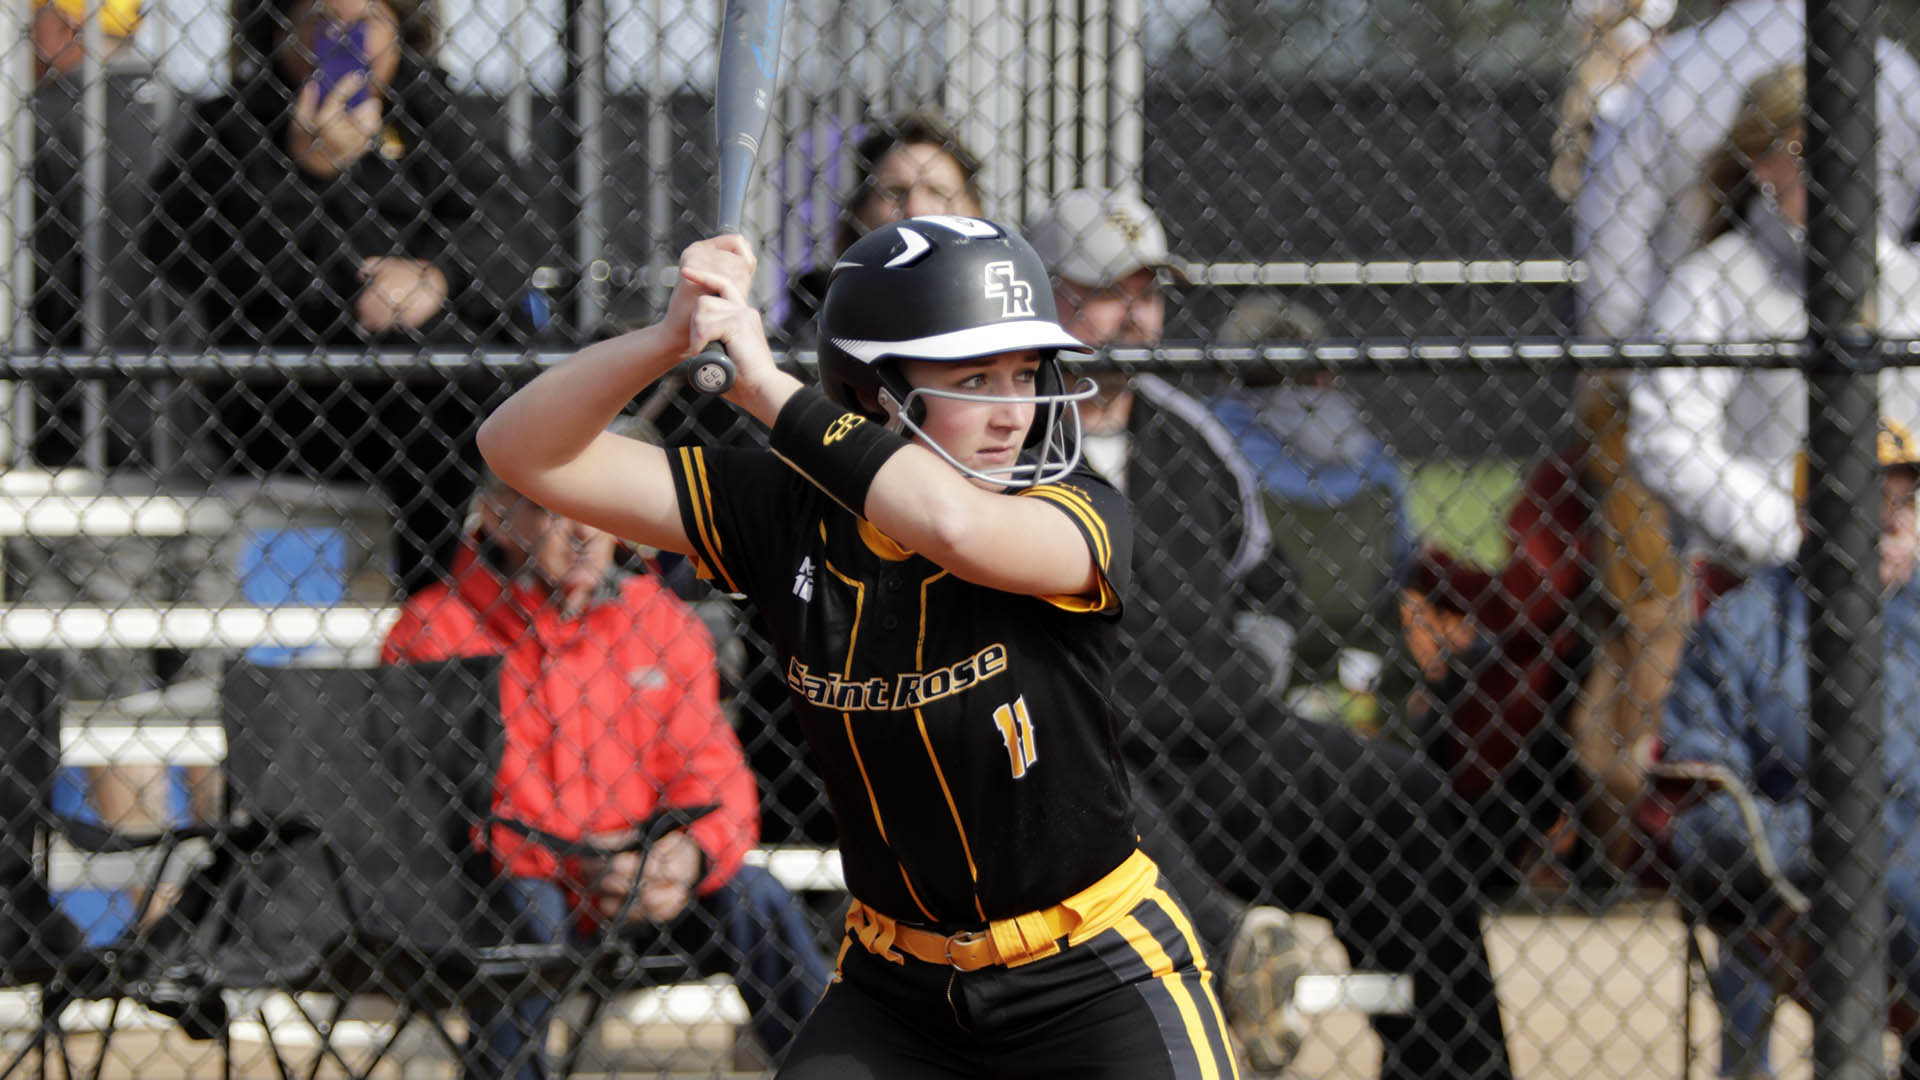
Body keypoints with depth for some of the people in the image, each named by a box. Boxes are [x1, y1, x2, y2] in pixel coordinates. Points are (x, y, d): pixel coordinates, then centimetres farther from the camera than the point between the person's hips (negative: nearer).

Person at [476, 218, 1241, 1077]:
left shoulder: (1076, 516, -17)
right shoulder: (791, 513, -7)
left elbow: (958, 526, -42)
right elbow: (525, 452, -9)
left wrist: (770, 390, -32)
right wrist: (670, 339, -25)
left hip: (1100, 982, -3)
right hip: (896, 986, 3)